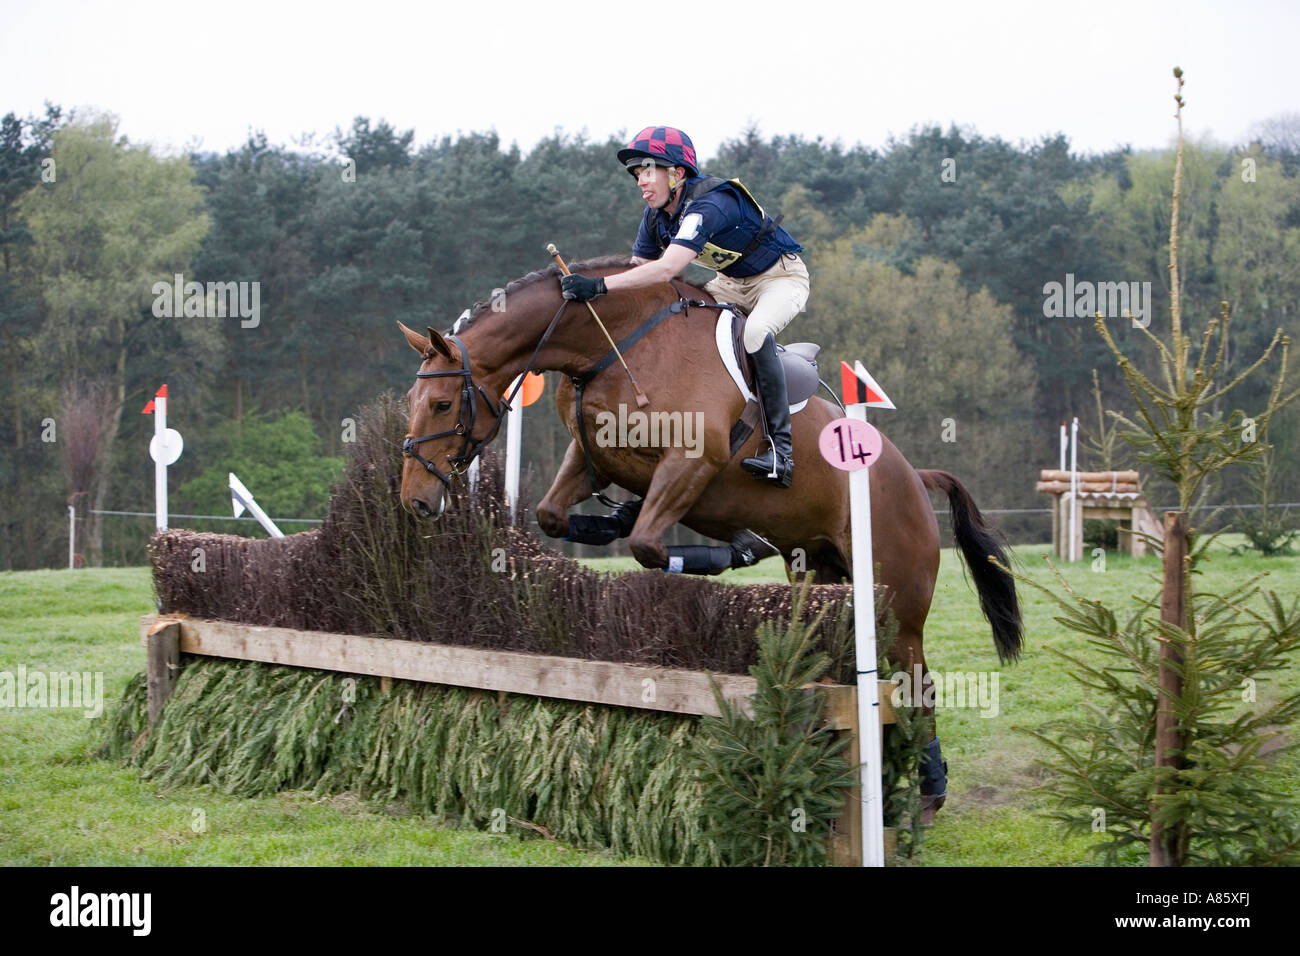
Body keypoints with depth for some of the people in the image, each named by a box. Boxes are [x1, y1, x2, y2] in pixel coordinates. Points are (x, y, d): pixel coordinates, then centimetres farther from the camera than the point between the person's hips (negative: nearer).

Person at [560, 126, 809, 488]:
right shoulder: (656, 216, -7)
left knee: (755, 331, -35)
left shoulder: (708, 205, -35)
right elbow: (638, 269, -1)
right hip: (733, 282, 9)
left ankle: (781, 448, -33)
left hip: (782, 277, -9)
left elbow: (666, 269, -48)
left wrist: (600, 285, -55)